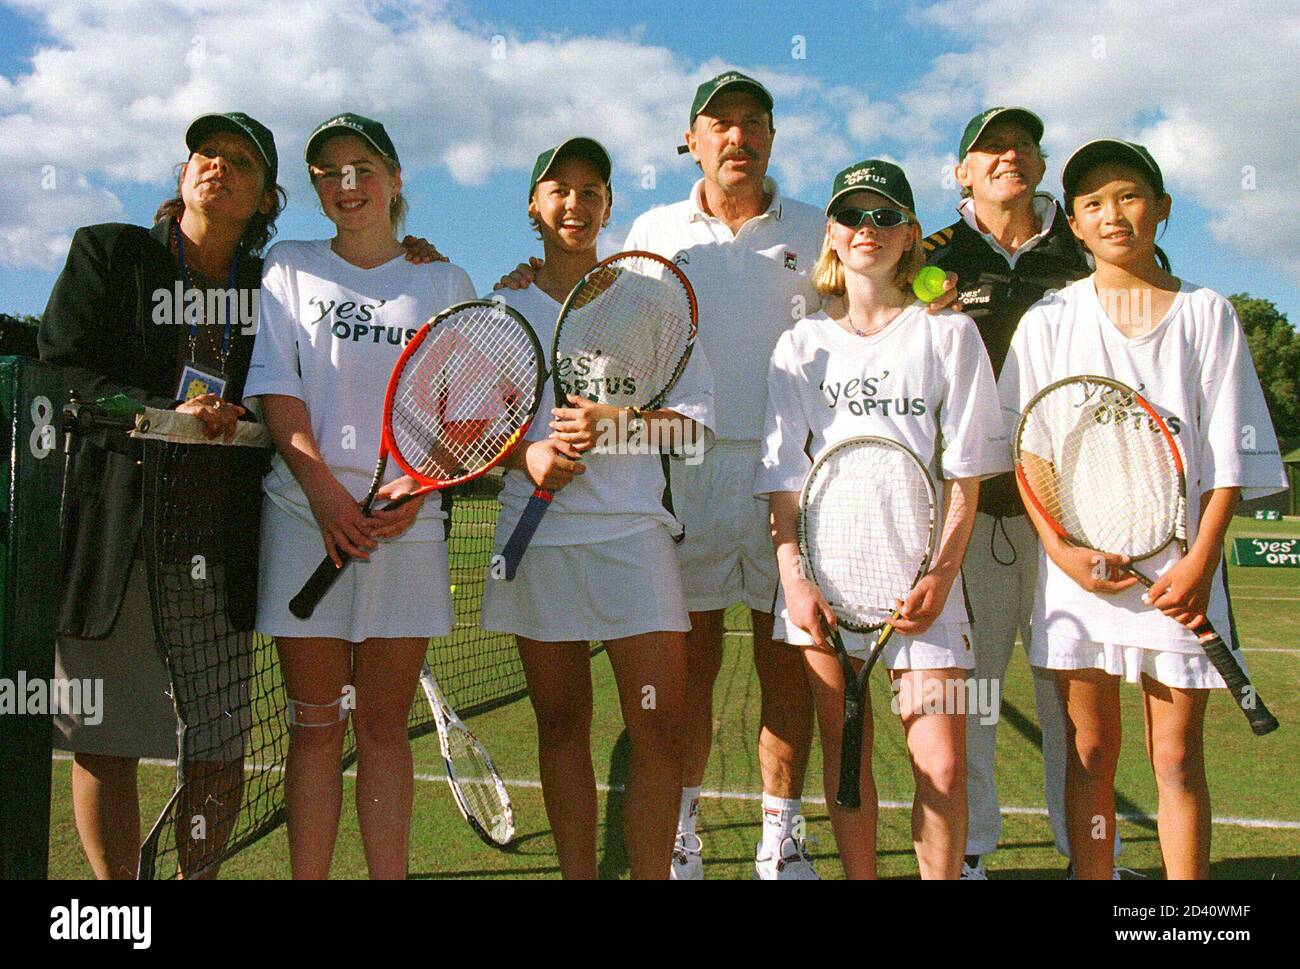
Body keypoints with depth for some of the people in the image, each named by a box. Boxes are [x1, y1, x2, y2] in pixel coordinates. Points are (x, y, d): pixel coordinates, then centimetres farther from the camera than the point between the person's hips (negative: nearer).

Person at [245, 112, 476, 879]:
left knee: (384, 725, 5)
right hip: (304, 516, 0)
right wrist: (324, 489, -14)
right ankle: (308, 876, 13)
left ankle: (391, 875, 13)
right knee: (316, 724, 5)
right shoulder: (289, 269, 12)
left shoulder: (445, 282, 11)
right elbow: (278, 393, 2)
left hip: (407, 521, 0)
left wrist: (417, 485, -12)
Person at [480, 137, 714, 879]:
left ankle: (652, 872, 8)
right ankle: (577, 873, 21)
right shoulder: (503, 307, 11)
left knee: (662, 727, -7)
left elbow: (697, 418, 3)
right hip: (538, 533, 1)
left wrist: (614, 423, -13)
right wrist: (529, 454, -11)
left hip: (634, 528, -1)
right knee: (561, 727, 8)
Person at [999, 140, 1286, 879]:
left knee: (1179, 757, 5)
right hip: (1079, 567, 1)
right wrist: (1060, 549, -9)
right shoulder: (1051, 318, 6)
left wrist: (1201, 560, -9)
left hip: (1177, 569, 0)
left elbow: (1229, 454, 2)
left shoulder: (1207, 314, 5)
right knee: (1091, 751, 7)